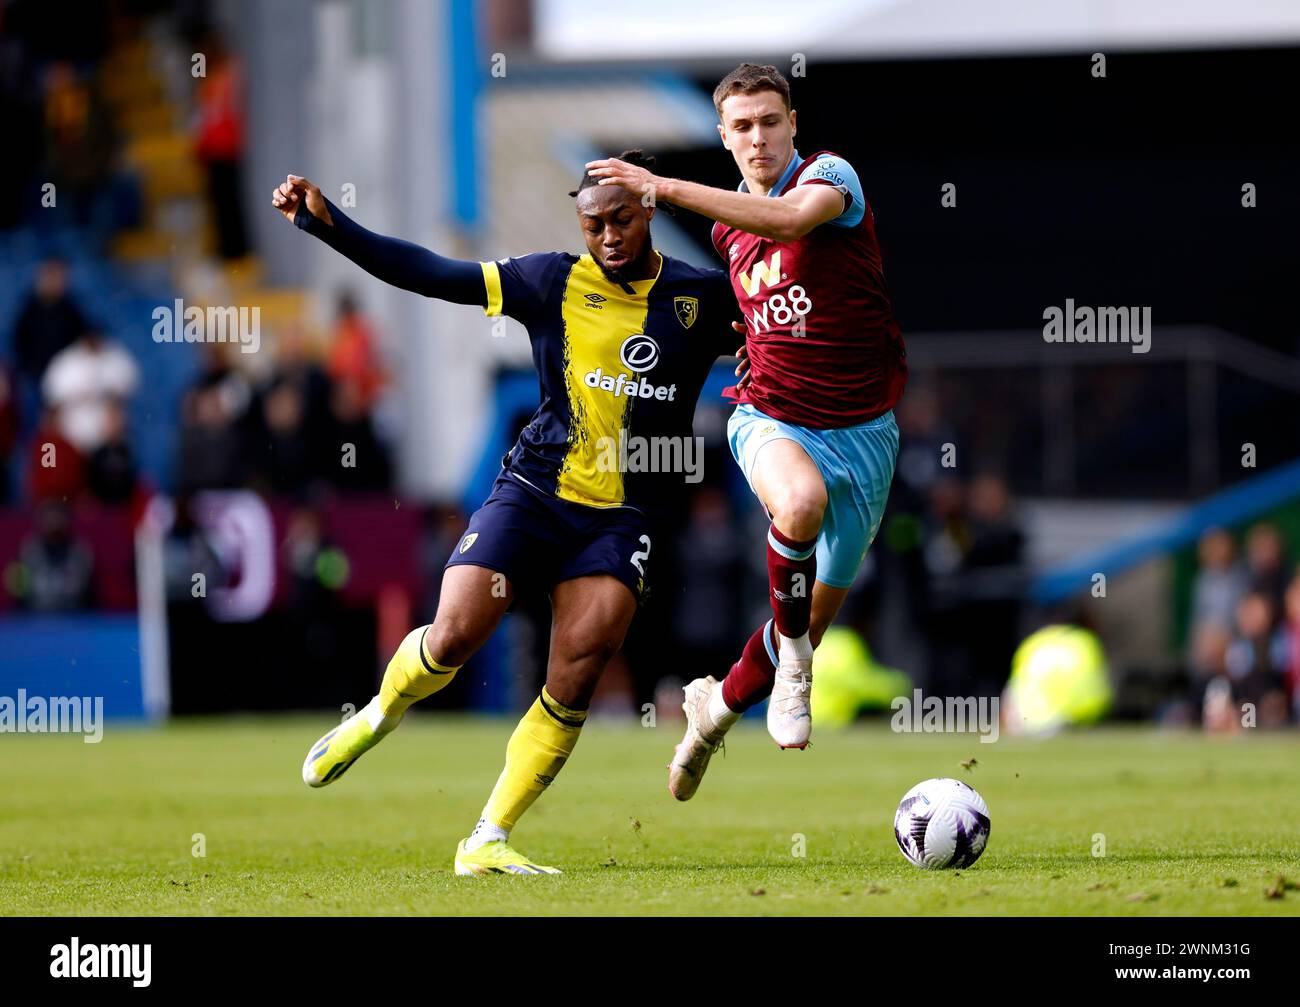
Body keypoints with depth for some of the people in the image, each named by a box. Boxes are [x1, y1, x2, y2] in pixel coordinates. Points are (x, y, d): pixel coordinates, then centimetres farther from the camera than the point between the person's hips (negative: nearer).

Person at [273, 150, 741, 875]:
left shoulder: (704, 297, 3)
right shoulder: (555, 282, -1)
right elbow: (431, 274, -3)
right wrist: (325, 222, -8)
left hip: (621, 517, 1)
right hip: (533, 492, -1)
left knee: (576, 681, -13)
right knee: (454, 637, -14)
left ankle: (487, 841, -3)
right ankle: (378, 717, 20)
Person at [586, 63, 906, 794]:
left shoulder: (830, 176, -11)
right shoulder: (729, 229, 8)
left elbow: (790, 218, -36)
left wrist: (666, 188, -37)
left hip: (861, 427, -2)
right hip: (773, 420, 2)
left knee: (817, 618, 7)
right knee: (800, 502, -37)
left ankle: (722, 705, 34)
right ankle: (791, 658, -17)